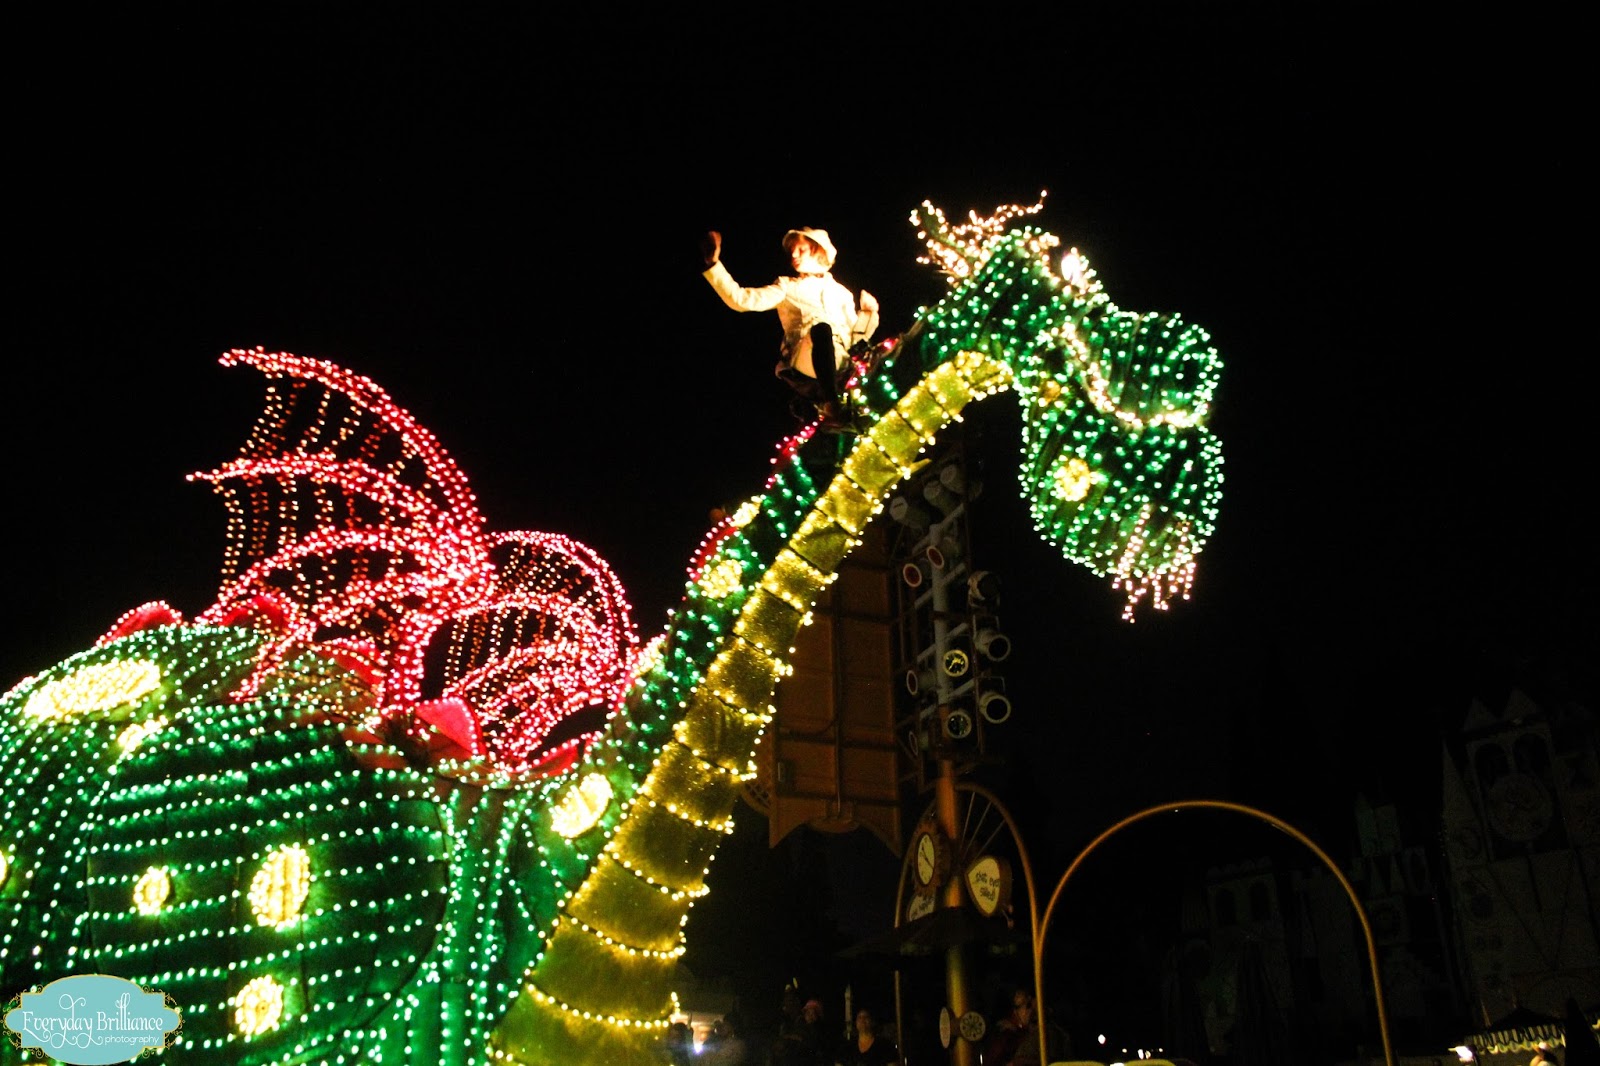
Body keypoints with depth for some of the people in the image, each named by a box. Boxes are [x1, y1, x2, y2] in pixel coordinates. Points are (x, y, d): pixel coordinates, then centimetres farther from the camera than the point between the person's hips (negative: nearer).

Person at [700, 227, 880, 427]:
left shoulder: (840, 292, 29)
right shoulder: (787, 288, 22)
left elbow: (855, 337, 24)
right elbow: (741, 299, 9)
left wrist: (868, 313, 7)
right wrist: (713, 264, 0)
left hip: (840, 363, 3)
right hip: (803, 364, -3)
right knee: (821, 326, -37)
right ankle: (830, 404, -45)